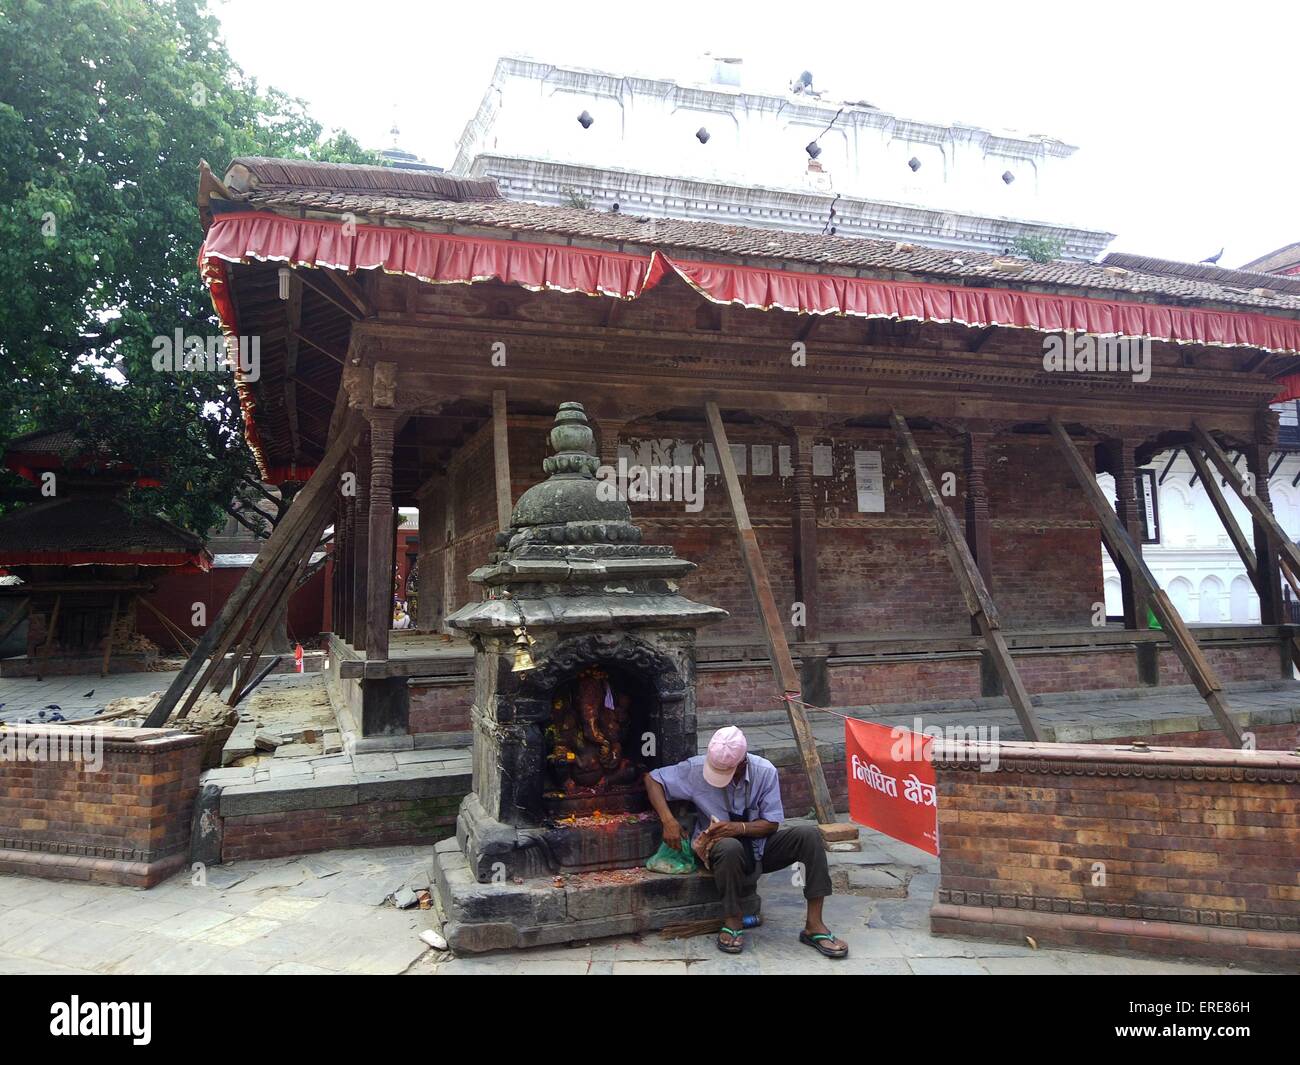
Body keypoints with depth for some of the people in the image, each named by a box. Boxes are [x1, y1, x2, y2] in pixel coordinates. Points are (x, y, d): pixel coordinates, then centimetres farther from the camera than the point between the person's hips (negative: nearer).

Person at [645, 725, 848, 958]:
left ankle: (814, 925, -19)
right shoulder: (697, 768, -15)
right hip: (720, 845, -2)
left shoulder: (765, 772, -12)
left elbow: (772, 824, -7)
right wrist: (668, 820, -23)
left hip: (760, 846, 2)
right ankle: (733, 921, -15)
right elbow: (652, 779, -9)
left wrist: (738, 828, -26)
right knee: (730, 848, -40)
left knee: (809, 834, -23)